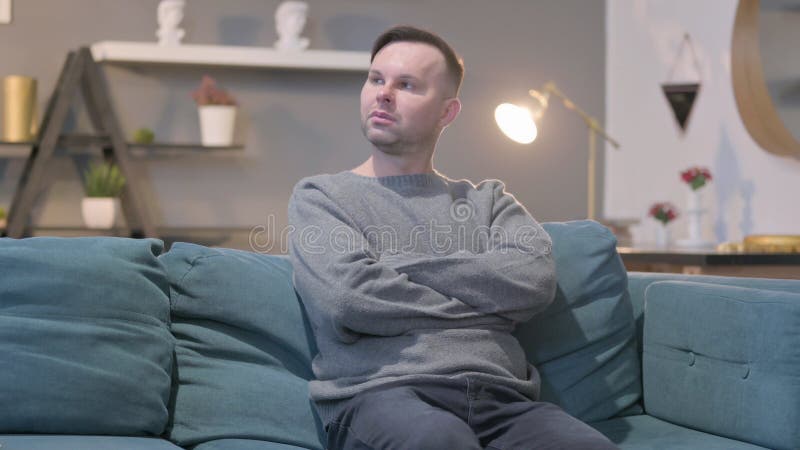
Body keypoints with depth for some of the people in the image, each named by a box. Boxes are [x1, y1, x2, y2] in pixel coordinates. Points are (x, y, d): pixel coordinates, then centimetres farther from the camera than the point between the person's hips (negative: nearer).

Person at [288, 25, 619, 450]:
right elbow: (351, 298, -6)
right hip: (382, 396, -3)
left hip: (501, 398, 3)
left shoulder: (487, 199, 22)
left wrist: (399, 265, -2)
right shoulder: (320, 196, 14)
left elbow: (536, 279, 1)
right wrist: (484, 300, 3)